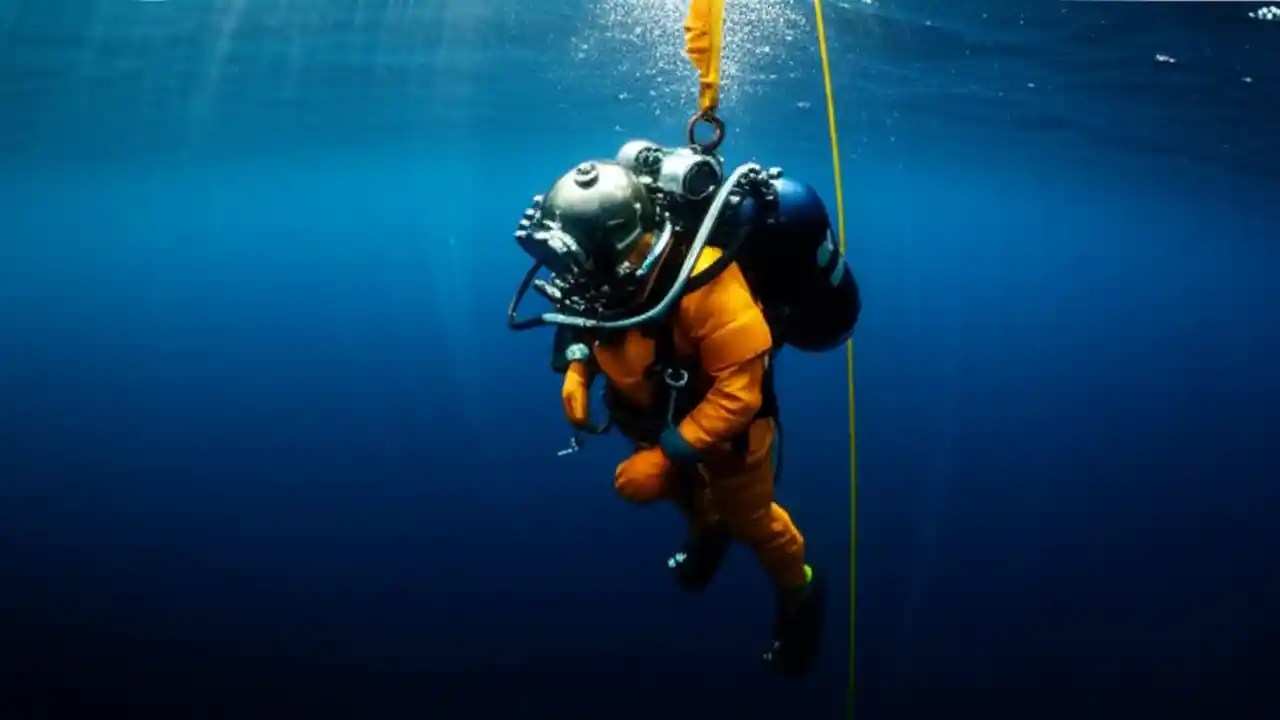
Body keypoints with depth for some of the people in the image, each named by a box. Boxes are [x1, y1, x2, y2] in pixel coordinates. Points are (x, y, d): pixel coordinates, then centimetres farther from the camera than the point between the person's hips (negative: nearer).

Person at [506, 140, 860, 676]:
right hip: (660, 409, 6)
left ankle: (800, 594, 49)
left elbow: (738, 393, -40)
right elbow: (587, 308, -1)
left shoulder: (705, 284, -45)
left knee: (750, 519, 18)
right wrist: (576, 365, -17)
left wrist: (666, 455, -40)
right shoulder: (616, 261, -24)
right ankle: (708, 526, 67)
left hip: (727, 414, -5)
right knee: (677, 487, 31)